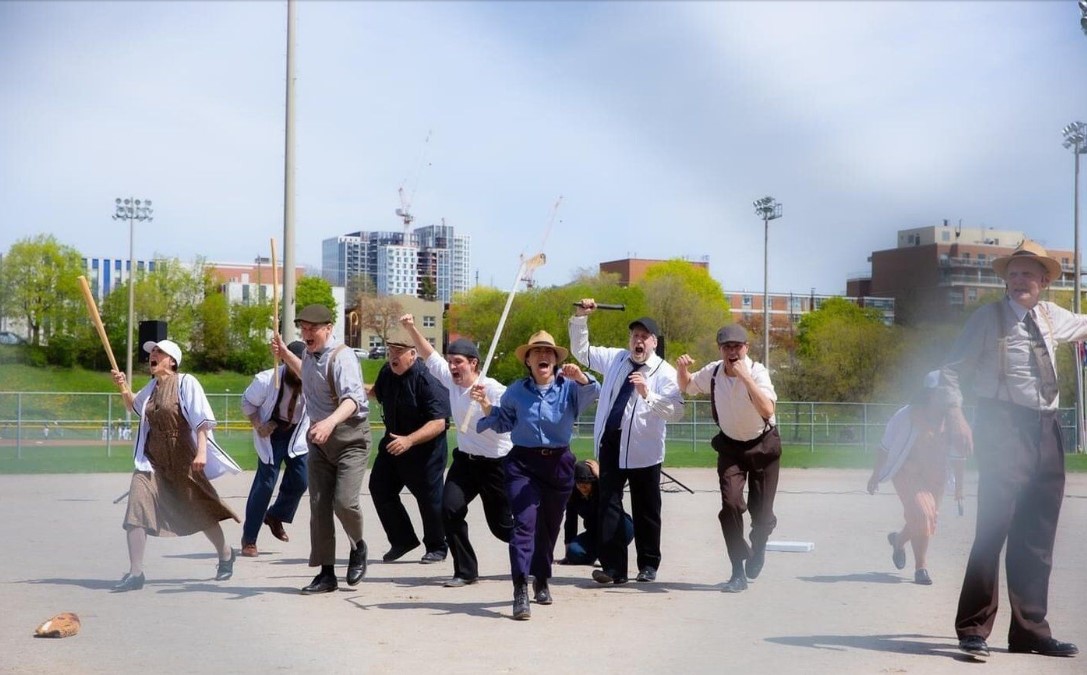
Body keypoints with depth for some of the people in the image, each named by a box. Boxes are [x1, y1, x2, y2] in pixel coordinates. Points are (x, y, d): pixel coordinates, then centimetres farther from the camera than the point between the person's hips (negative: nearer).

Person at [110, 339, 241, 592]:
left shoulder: (186, 383, -9)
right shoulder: (152, 386, 11)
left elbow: (202, 419, -15)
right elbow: (134, 406, 32)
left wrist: (201, 451, -24)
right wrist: (123, 386, 14)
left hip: (182, 459, -5)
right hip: (152, 459, 5)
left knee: (200, 511, 9)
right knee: (136, 507, -12)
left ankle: (225, 554, 35)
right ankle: (135, 573, -7)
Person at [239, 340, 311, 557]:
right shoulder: (267, 380, -26)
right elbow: (248, 402, -8)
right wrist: (258, 425, -20)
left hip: (297, 434, 3)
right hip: (272, 434, -3)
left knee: (300, 480, 0)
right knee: (265, 483, -7)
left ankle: (276, 517, 29)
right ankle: (249, 539, 4)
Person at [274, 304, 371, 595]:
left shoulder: (341, 357, -18)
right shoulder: (310, 354, 9)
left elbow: (352, 398, -35)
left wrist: (330, 422, -51)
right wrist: (285, 354, 27)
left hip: (350, 436, -8)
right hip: (319, 437, 8)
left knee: (344, 501, -19)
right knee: (319, 505, 4)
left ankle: (358, 548, 12)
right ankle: (326, 573, 11)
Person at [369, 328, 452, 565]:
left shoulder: (428, 380, -25)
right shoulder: (387, 372, -1)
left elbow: (438, 423, -30)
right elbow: (378, 393, 24)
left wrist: (409, 440, -39)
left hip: (425, 449, -7)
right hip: (393, 442, 7)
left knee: (429, 497, 2)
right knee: (380, 488, 4)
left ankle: (436, 548, 22)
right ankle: (402, 540, 17)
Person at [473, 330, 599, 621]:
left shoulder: (569, 387, 0)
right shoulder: (516, 391, 4)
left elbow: (592, 393, -20)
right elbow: (501, 422, 13)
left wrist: (580, 376, -40)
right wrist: (485, 405, -6)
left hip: (558, 463, 1)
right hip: (523, 463, -1)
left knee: (549, 526, 15)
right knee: (524, 522, -17)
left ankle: (542, 581, 37)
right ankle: (520, 591, -24)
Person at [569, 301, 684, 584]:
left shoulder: (664, 372, -6)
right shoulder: (615, 358, 9)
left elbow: (676, 412, -16)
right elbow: (581, 351, 15)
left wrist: (647, 394, -28)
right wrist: (580, 318, 3)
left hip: (642, 448, -3)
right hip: (610, 442, 3)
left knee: (646, 509, 8)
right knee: (609, 504, -2)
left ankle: (648, 566, 22)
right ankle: (613, 567, 0)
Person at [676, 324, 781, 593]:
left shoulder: (757, 372, -24)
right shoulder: (712, 373, -10)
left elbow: (767, 410, -39)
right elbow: (687, 386, 11)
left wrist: (745, 376, -42)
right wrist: (682, 369, -11)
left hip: (763, 445, -2)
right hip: (731, 446, 2)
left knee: (761, 511, 2)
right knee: (731, 503, -17)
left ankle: (757, 548, 38)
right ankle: (739, 573, -7)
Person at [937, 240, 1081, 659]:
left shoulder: (1052, 317, 13)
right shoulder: (990, 317, -3)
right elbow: (952, 369, -7)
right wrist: (955, 416, -17)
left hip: (1045, 429, 6)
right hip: (1003, 428, -6)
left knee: (1037, 537, 9)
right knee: (994, 526, -12)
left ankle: (1030, 631, 18)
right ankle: (974, 629, -5)